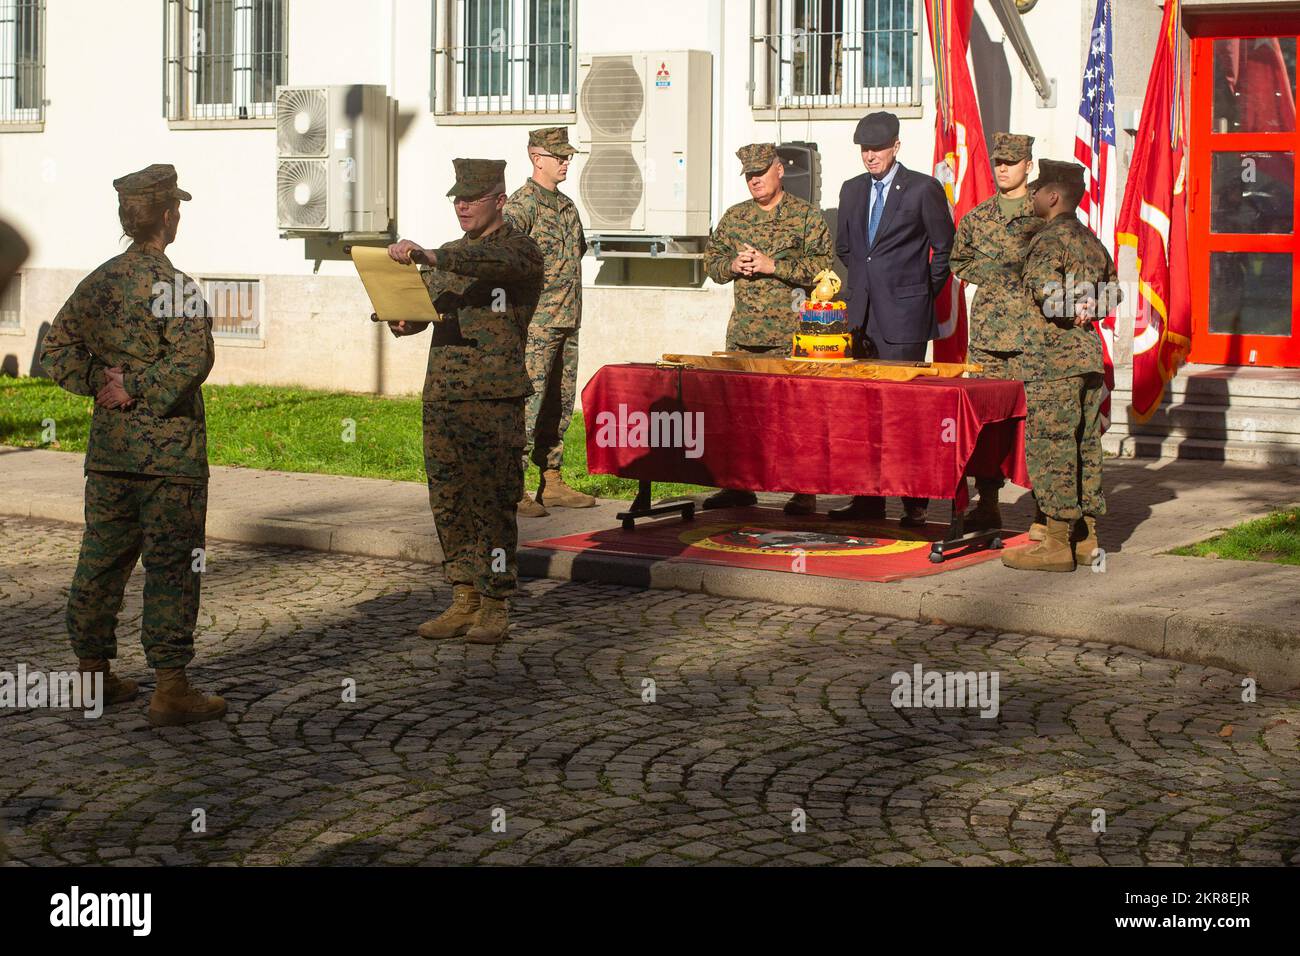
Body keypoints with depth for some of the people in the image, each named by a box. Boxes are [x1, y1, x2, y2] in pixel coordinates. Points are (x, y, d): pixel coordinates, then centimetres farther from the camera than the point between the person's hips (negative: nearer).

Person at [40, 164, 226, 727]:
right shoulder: (173, 285, -13)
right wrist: (136, 389, -15)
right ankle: (171, 688, -2)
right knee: (171, 565, -2)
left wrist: (97, 382, -1)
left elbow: (56, 346, 9)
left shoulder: (99, 281, 9)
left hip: (109, 447, 7)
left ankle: (92, 674, 23)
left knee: (102, 559, 14)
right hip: (168, 448, -7)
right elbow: (192, 358, -25)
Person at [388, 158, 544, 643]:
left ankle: (495, 606, 3)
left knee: (492, 501, -5)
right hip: (441, 395, 7)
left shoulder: (519, 249, -3)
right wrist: (401, 320, -4)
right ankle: (464, 600, 16)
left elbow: (486, 262, -26)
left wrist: (426, 256, -40)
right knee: (448, 501, 8)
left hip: (495, 398, -7)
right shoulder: (449, 255, 19)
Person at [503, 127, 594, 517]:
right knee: (528, 401, -9)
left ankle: (551, 482, 19)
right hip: (535, 324, -9)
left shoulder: (566, 205, 16)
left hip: (567, 323, 9)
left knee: (560, 404, 11)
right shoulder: (521, 204, -11)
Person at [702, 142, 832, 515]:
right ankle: (739, 485, 16)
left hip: (791, 334, -5)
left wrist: (773, 266, -15)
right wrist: (733, 265, -3)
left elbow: (821, 267, -8)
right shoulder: (733, 217, 15)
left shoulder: (807, 216, 0)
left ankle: (804, 490, 0)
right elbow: (711, 261, 19)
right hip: (744, 331, 5)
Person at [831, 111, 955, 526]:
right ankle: (868, 499, 11)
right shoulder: (852, 190, 14)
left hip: (903, 316, -6)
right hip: (862, 315, 6)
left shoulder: (923, 189, -4)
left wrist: (923, 293, 2)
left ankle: (915, 502, -1)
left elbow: (945, 249, 1)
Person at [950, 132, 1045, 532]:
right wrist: (991, 274, 13)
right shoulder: (977, 217, 15)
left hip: (1031, 332, -4)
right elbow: (957, 260, 28)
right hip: (987, 330, 4)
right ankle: (987, 503, 7)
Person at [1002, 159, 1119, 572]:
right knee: (1085, 446, 11)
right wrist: (1086, 307, 7)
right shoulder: (1091, 239, 15)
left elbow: (1045, 291, -24)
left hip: (1053, 362, -9)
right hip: (1089, 357, 9)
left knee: (1050, 447, -6)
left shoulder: (1050, 239, -12)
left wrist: (1067, 309, -6)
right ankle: (1086, 539, 16)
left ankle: (1057, 545, -5)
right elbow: (1113, 289, 20)